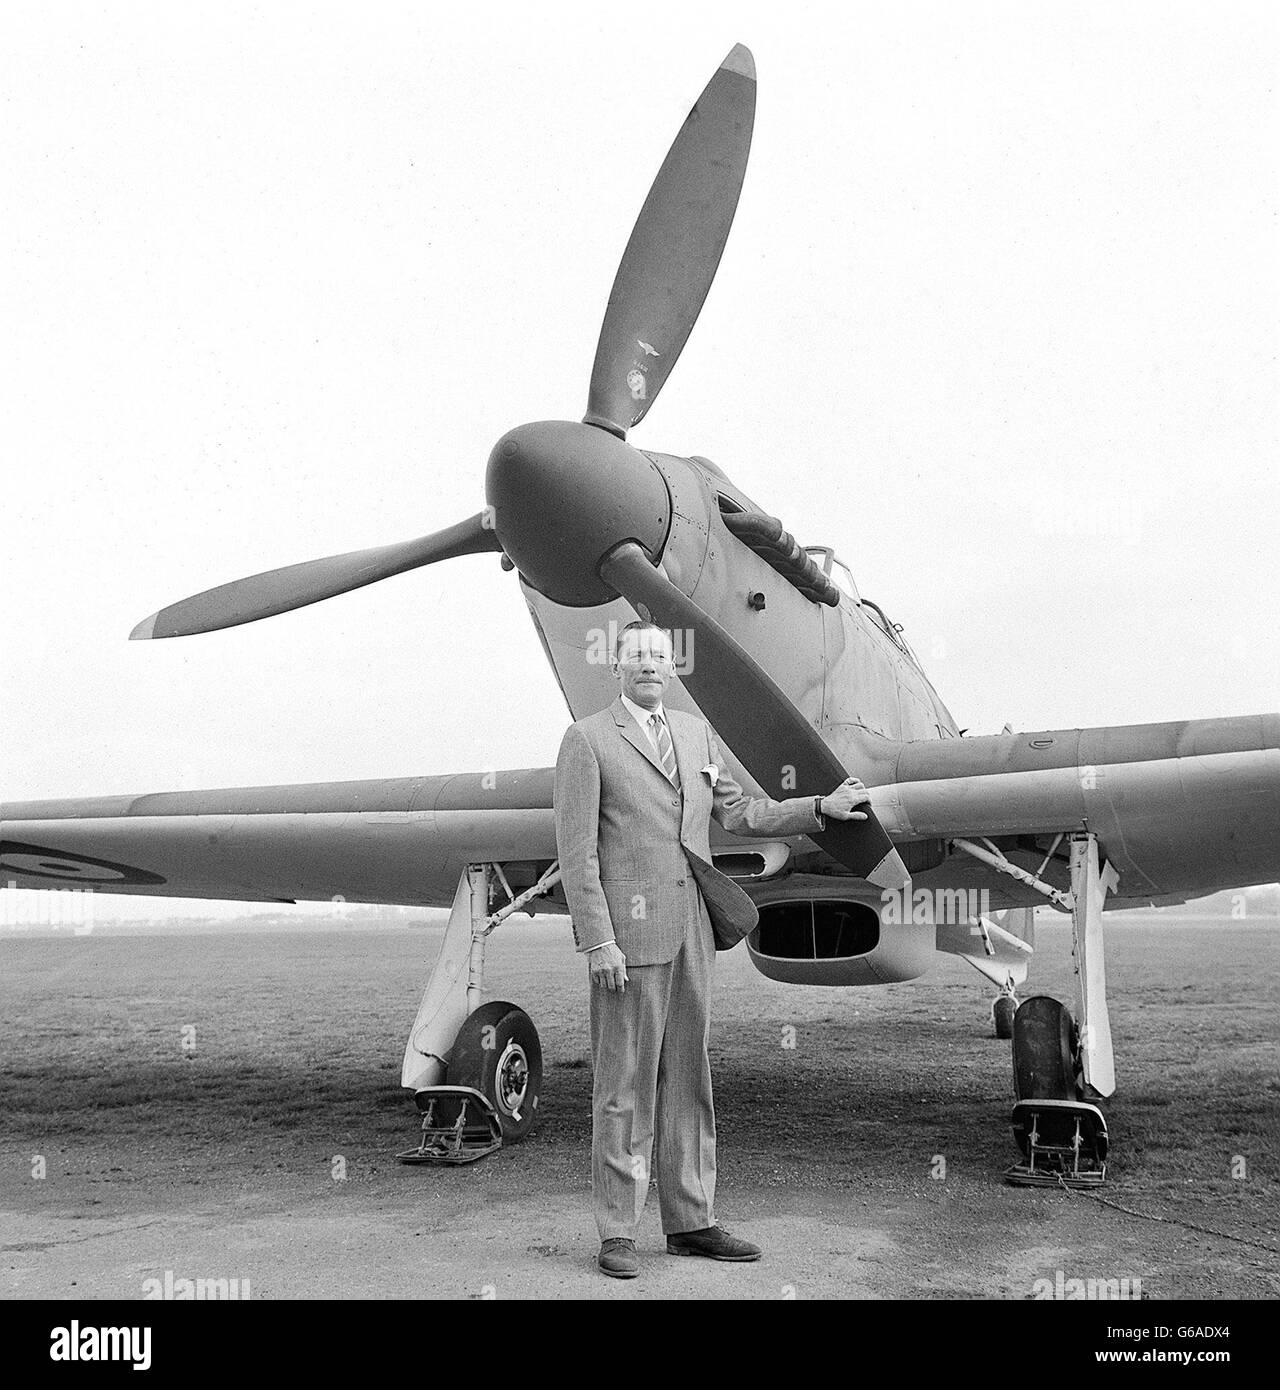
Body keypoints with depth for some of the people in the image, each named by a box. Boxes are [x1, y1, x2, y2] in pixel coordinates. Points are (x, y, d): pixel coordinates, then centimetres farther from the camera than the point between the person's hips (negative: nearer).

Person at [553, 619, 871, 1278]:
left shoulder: (695, 731, 15)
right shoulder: (586, 740, -4)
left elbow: (739, 813, 20)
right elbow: (576, 850, -9)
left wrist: (820, 808, 11)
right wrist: (597, 941, -15)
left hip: (690, 926, 6)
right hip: (629, 922, -6)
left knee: (687, 1076, 11)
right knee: (624, 1082, -2)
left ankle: (690, 1222, 20)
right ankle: (617, 1233, 7)